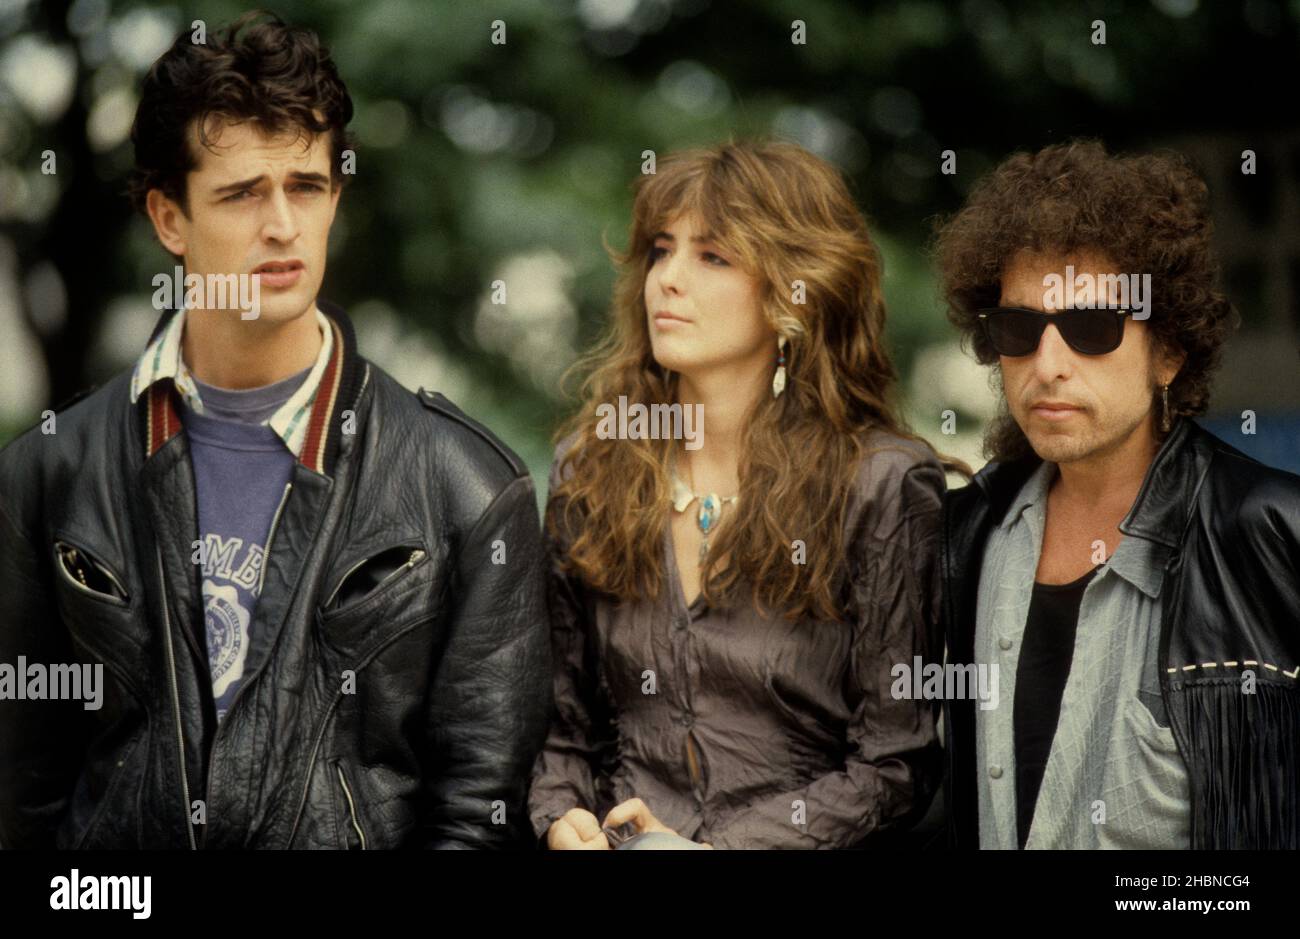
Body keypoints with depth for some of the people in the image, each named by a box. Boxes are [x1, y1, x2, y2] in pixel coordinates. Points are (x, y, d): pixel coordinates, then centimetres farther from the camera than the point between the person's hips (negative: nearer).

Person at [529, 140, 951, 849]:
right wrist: (563, 818, -5)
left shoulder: (886, 486, -3)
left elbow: (896, 764, -4)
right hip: (616, 842, 3)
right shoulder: (587, 466, 11)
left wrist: (718, 846, -14)